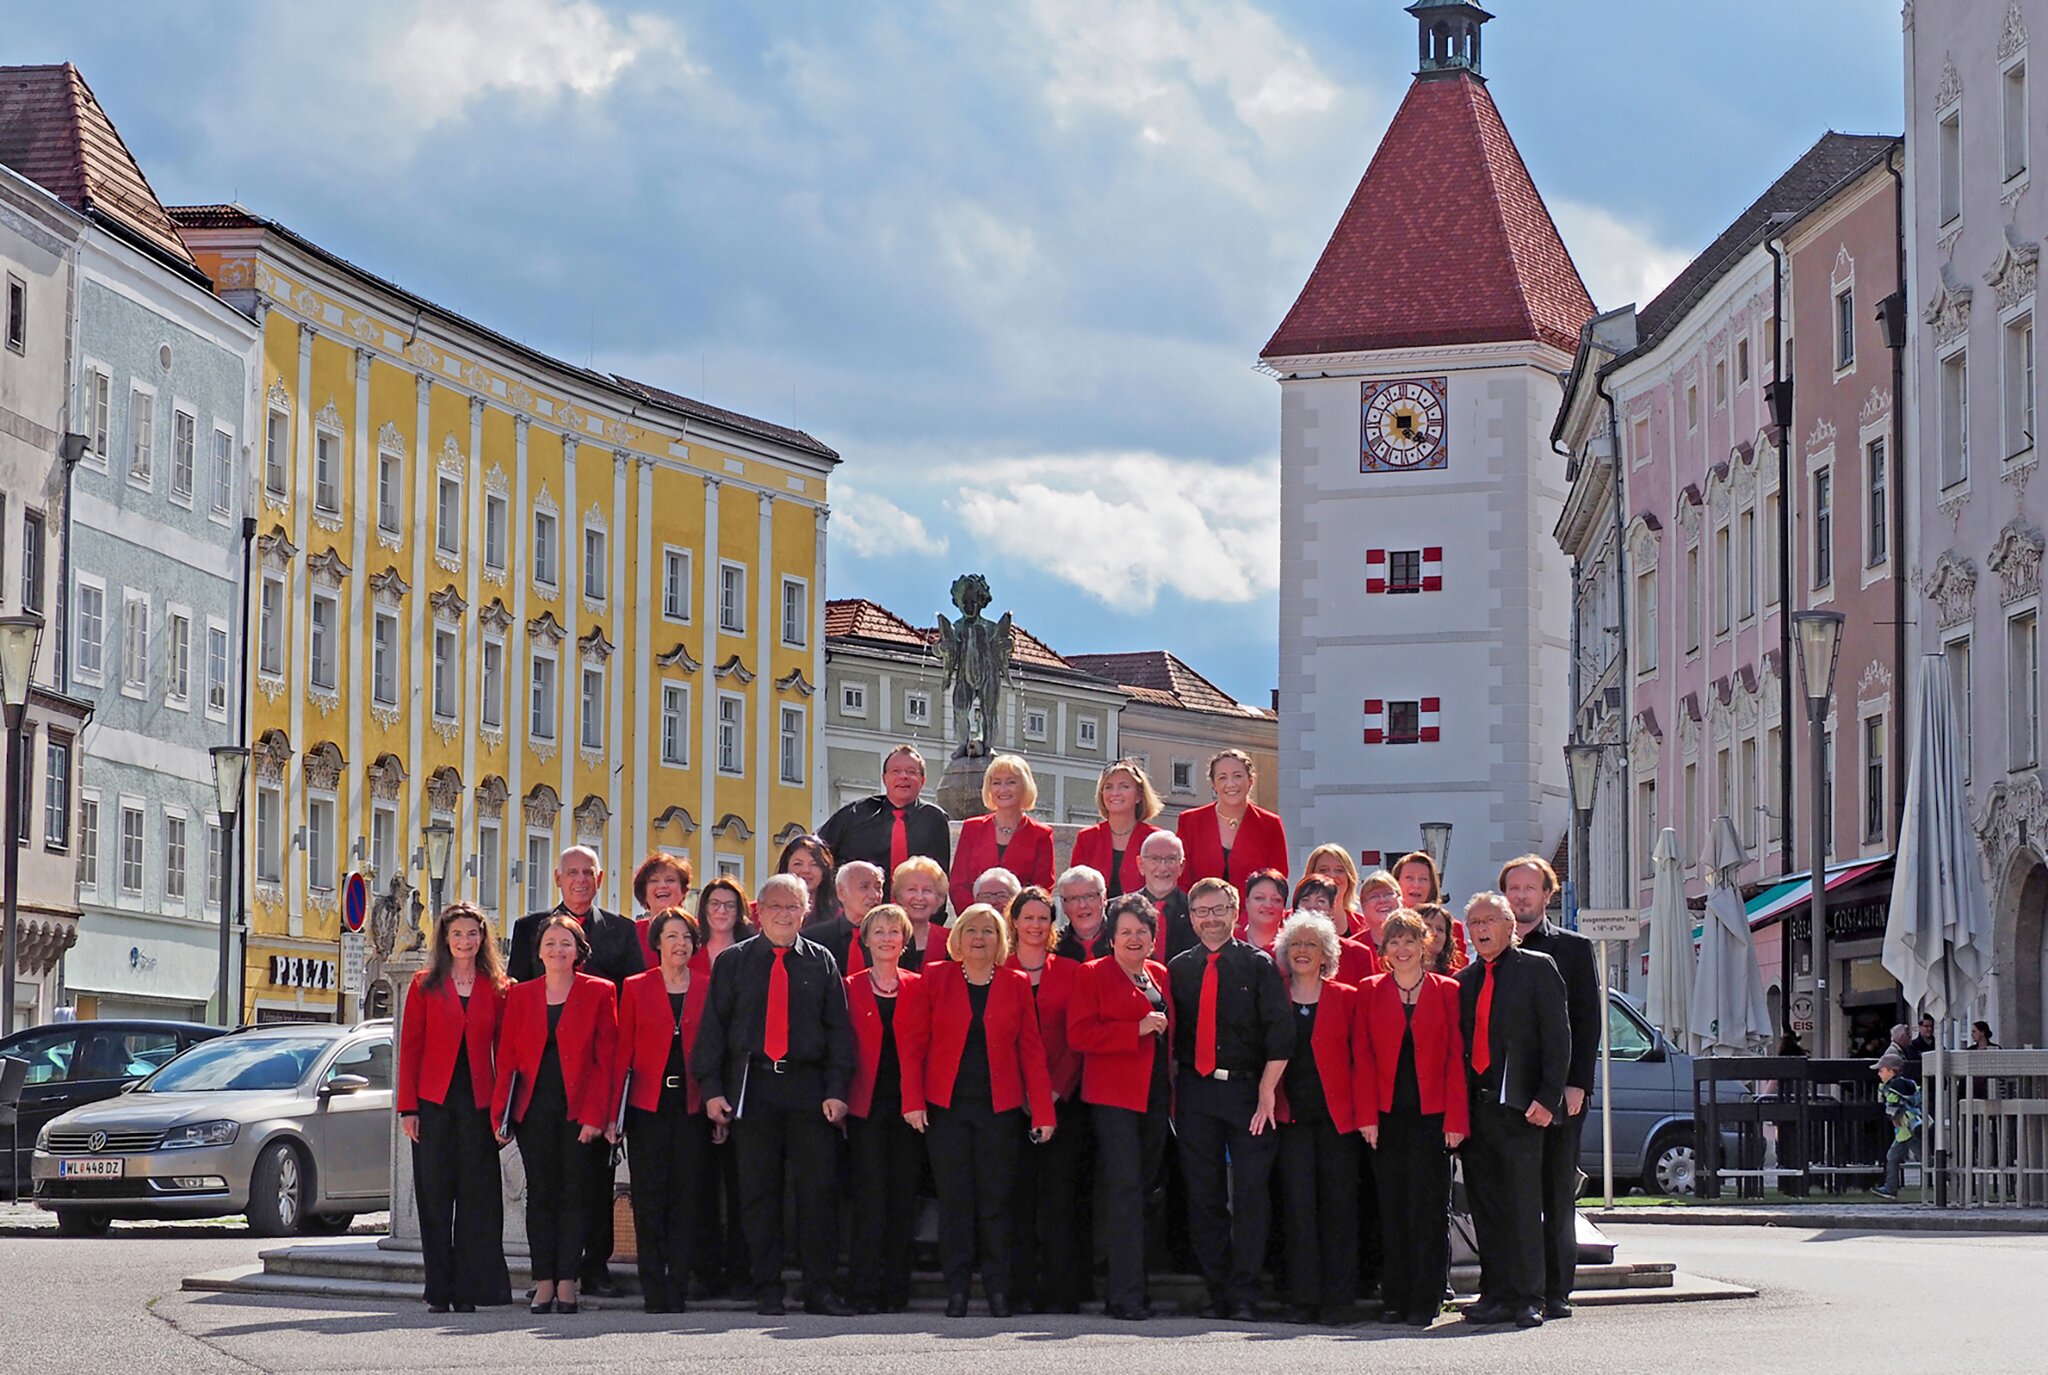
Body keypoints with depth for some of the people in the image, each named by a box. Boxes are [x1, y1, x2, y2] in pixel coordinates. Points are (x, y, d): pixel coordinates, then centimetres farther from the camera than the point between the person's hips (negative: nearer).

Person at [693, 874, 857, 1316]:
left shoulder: (821, 962, 10)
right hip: (752, 1090, 0)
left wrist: (836, 1089, -2)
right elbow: (713, 1027, 7)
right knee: (759, 1192, 1)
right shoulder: (733, 962, 9)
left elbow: (838, 1028, 8)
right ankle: (767, 1292, 6)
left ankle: (819, 1289, 3)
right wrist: (712, 1088, -2)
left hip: (808, 1090, 0)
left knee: (819, 1188, -4)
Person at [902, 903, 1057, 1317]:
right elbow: (913, 1042, 3)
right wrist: (913, 1100, -6)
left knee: (996, 1201, 1)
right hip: (947, 1106, 0)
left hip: (999, 1107, 0)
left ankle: (998, 1291, 8)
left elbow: (1031, 1050, 5)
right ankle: (956, 1292, 5)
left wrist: (1043, 1111, -1)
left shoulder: (1016, 985, 7)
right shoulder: (936, 979, 5)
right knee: (954, 1201, 0)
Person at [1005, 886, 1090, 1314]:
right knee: (1018, 1194, -2)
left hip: (1062, 1097, 0)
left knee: (1060, 1192, -4)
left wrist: (1057, 1088, -8)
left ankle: (1061, 1290, -2)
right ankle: (1022, 1290, 0)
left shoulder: (1070, 972, 10)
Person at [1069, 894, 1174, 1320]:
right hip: (1114, 1096, -6)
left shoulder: (1160, 976, 18)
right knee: (1124, 1188, -12)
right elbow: (1080, 1033, -11)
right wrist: (1138, 1029, -17)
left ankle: (1125, 1290, 16)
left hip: (1155, 1096, 6)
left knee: (1142, 1186, 9)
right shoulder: (1093, 975, 0)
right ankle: (1126, 1296, -14)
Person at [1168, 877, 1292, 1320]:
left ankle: (1242, 1295, -4)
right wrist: (1172, 1093, 5)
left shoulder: (1258, 964, 2)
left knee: (1251, 1194, -8)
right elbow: (1170, 1036, 14)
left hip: (1248, 1089, -3)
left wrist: (1266, 1093, -9)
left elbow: (1280, 1035, -2)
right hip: (1195, 1092, 3)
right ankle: (1218, 1294, 10)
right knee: (1203, 1197, 3)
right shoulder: (1179, 969, 11)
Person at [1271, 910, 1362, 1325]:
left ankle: (1338, 1301, 4)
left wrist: (1361, 1109, -4)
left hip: (1336, 1116, 0)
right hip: (1292, 1116, 1)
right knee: (1298, 1205, -4)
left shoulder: (1346, 998, 7)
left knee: (1338, 1206, 0)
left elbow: (1361, 1058, 5)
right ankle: (1303, 1299, 0)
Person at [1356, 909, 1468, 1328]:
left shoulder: (1447, 991, 5)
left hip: (1431, 1113, -2)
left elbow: (1457, 1057, 1)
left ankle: (1425, 1301, 2)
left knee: (1427, 1206, -3)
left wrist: (1456, 1118, -7)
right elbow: (1364, 1056, 4)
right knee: (1391, 1207, 4)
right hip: (1387, 1115, 2)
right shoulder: (1370, 991, 9)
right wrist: (1367, 1116, -4)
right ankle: (1394, 1298, 9)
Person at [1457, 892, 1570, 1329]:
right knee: (1486, 1207, 6)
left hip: (1518, 1106, -5)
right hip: (1475, 1107, 5)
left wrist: (1547, 1097, -12)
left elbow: (1557, 1037, -3)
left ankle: (1528, 1299, -4)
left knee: (1523, 1205, -6)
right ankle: (1496, 1296, 11)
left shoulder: (1538, 969, 2)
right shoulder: (1465, 979, 17)